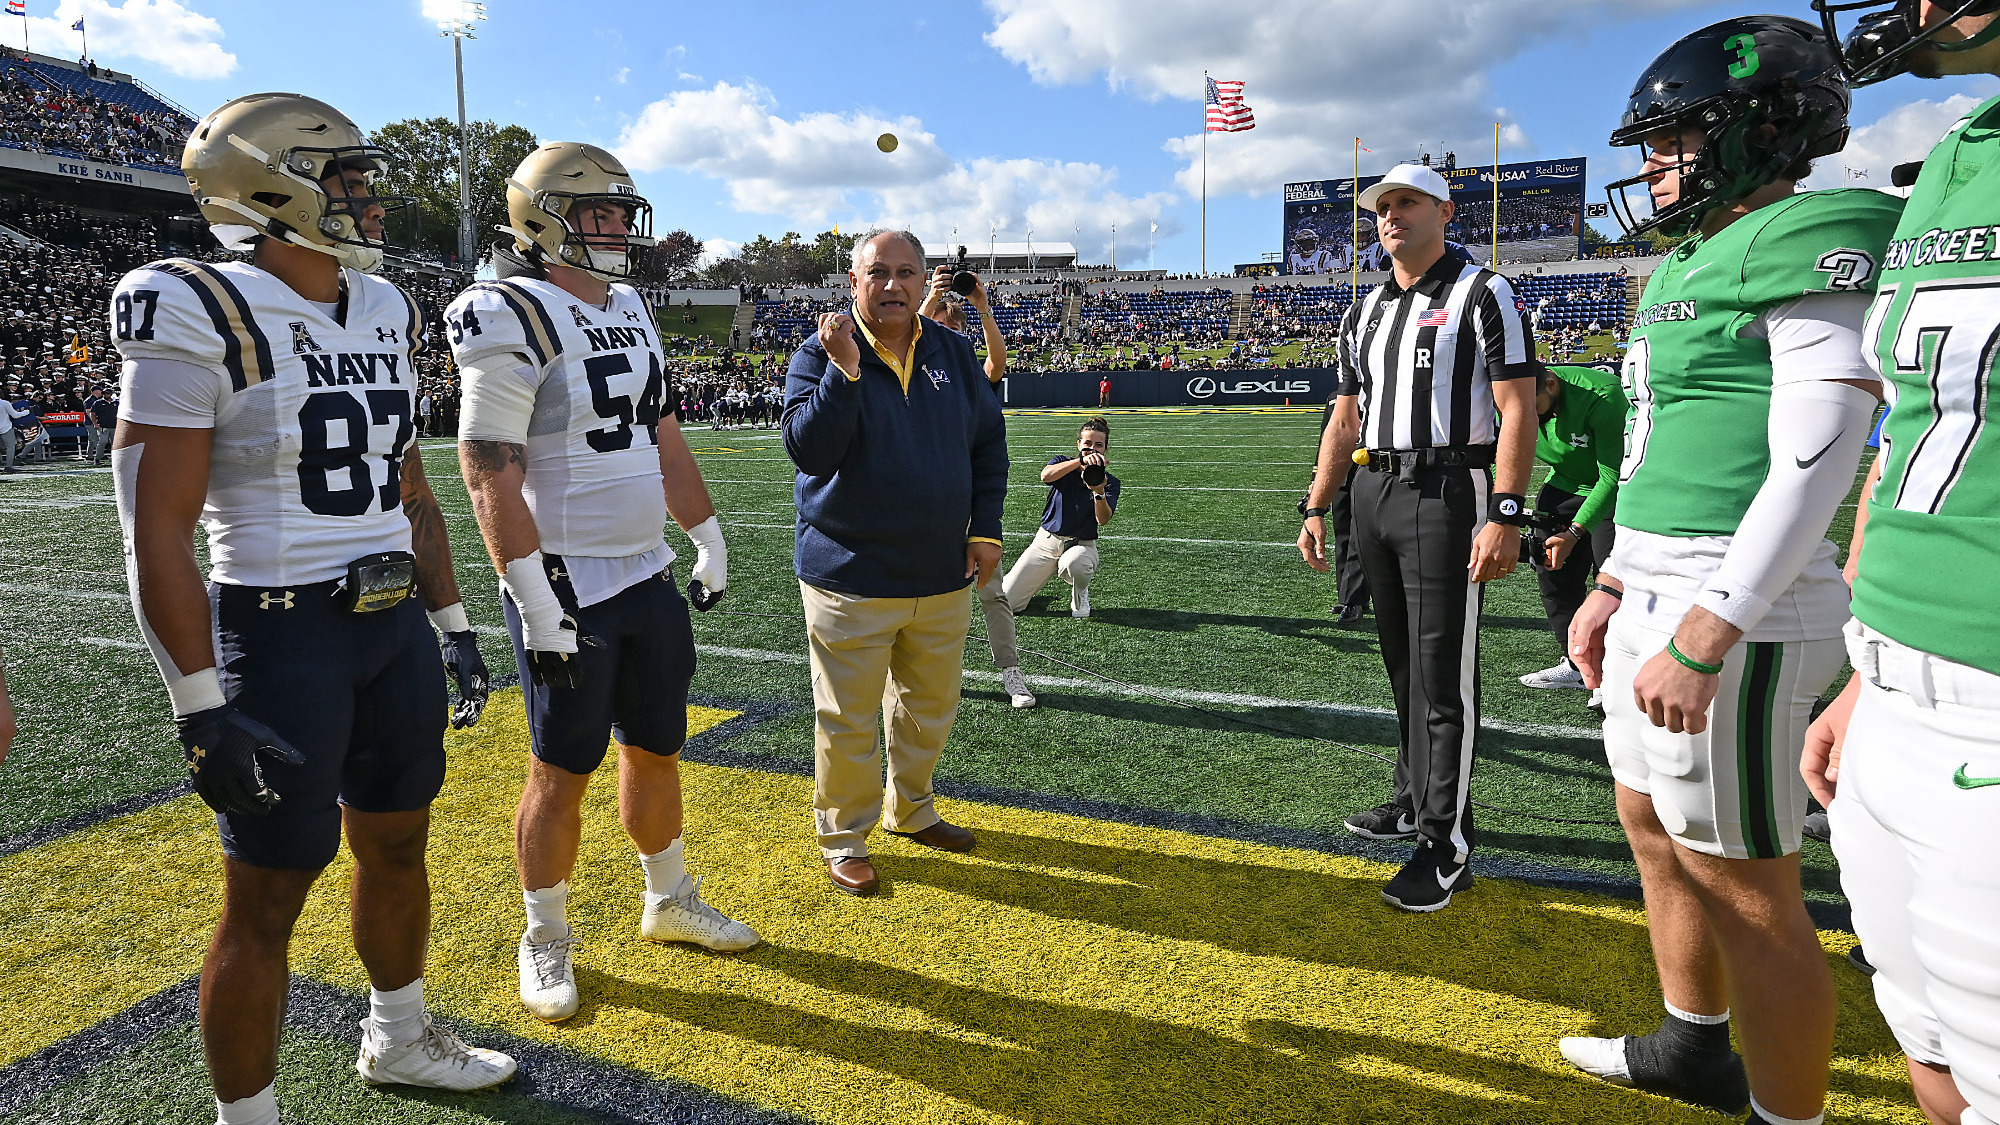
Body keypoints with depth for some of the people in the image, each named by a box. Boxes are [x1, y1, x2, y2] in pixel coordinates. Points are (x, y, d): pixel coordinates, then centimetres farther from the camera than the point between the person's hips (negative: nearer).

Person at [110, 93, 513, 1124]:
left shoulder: (384, 314, 9)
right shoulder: (202, 318, -13)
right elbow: (156, 529, -14)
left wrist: (453, 627, 13)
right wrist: (203, 711, -16)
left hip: (394, 624, 7)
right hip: (280, 637, -7)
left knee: (396, 847, 20)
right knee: (267, 896, 5)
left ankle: (397, 1040, 42)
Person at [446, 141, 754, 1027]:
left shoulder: (629, 309, 11)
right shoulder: (511, 320, -13)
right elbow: (490, 471, -17)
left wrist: (707, 536, 17)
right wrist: (534, 598, -21)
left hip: (649, 579, 7)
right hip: (566, 592, -7)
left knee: (655, 751, 17)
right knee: (561, 772, 5)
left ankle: (669, 901, 35)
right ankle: (545, 940, 25)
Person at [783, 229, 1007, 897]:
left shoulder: (955, 356, 6)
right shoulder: (819, 355, -7)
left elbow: (989, 444, 12)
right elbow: (808, 450, -20)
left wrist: (984, 529, 5)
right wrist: (844, 370, -30)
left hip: (943, 577, 5)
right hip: (850, 582, -5)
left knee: (930, 709, 18)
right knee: (847, 721, 5)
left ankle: (911, 811, 40)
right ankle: (844, 838, 24)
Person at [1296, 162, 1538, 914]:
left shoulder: (1483, 296, -4)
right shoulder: (1364, 313, 17)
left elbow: (1517, 409, -11)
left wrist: (1506, 516, -20)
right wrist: (1316, 508, 12)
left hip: (1447, 493, -7)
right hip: (1373, 494, 7)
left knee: (1443, 673, -5)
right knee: (1403, 662, 15)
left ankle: (1447, 843, 3)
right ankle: (1416, 799, 29)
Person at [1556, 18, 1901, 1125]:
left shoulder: (1813, 245, -12)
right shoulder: (1692, 266, 16)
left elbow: (1815, 460, -20)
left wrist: (1707, 633, -24)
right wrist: (1613, 586, 19)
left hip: (1734, 609, -10)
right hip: (1659, 592, 10)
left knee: (1744, 884, 1)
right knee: (1656, 830, 21)